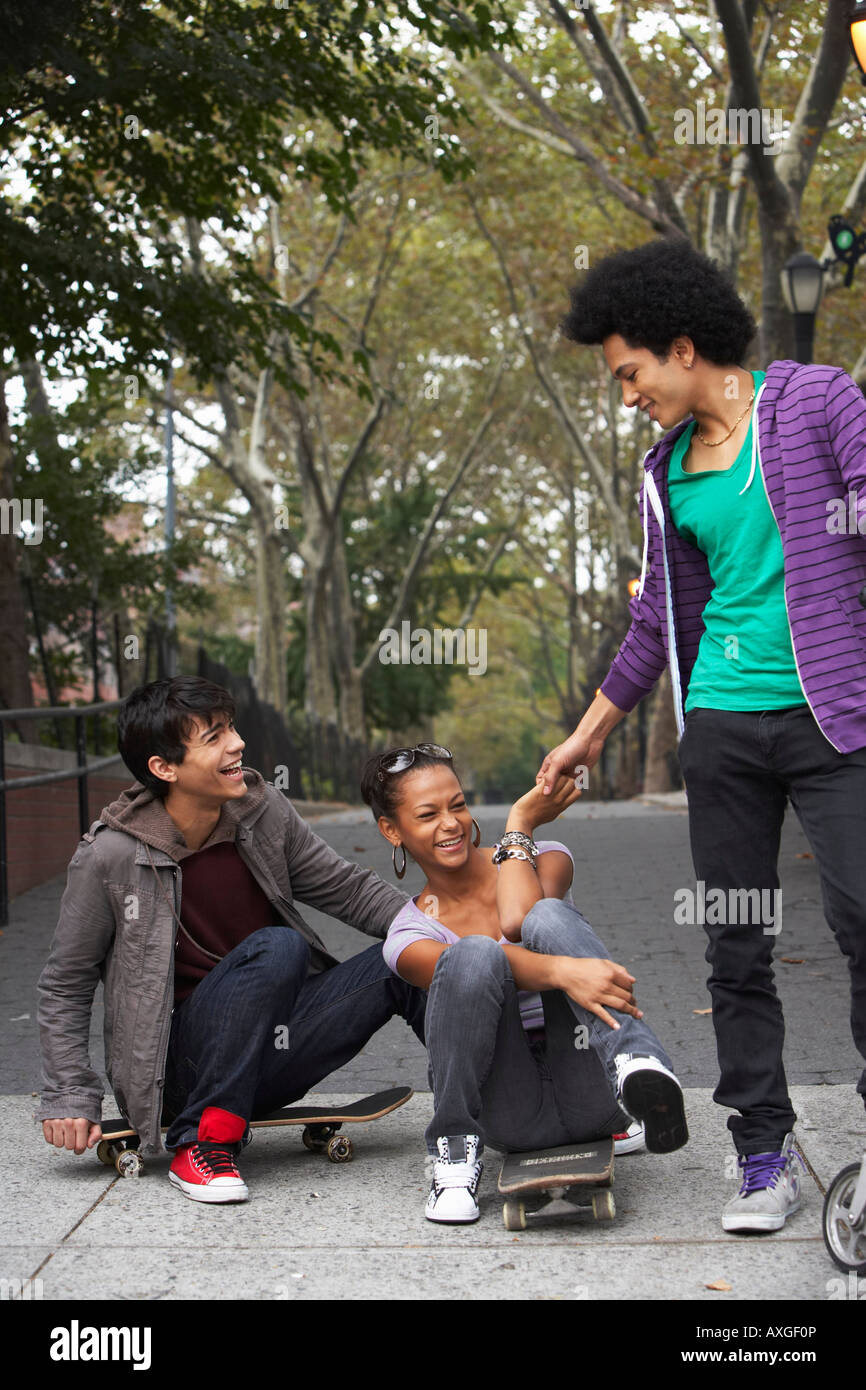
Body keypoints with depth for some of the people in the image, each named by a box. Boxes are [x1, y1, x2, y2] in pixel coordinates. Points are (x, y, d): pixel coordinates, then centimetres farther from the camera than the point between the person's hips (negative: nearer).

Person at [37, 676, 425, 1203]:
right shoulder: (112, 857, -12)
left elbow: (348, 888, 10)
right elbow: (66, 986, -2)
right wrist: (70, 1095, -9)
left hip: (269, 1051, 5)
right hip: (182, 1067, -5)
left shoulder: (264, 812, -1)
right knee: (276, 948, -31)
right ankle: (202, 1143, -26)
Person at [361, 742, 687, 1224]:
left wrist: (520, 823, -3)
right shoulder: (409, 934, 7)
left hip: (590, 1092, 0)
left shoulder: (543, 857, 10)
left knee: (548, 917, -24)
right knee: (474, 953, -28)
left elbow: (519, 918, -15)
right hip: (515, 1117, 0)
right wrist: (562, 972, -36)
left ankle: (636, 1066, -48)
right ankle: (456, 1150, -19)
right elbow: (481, 968, -17)